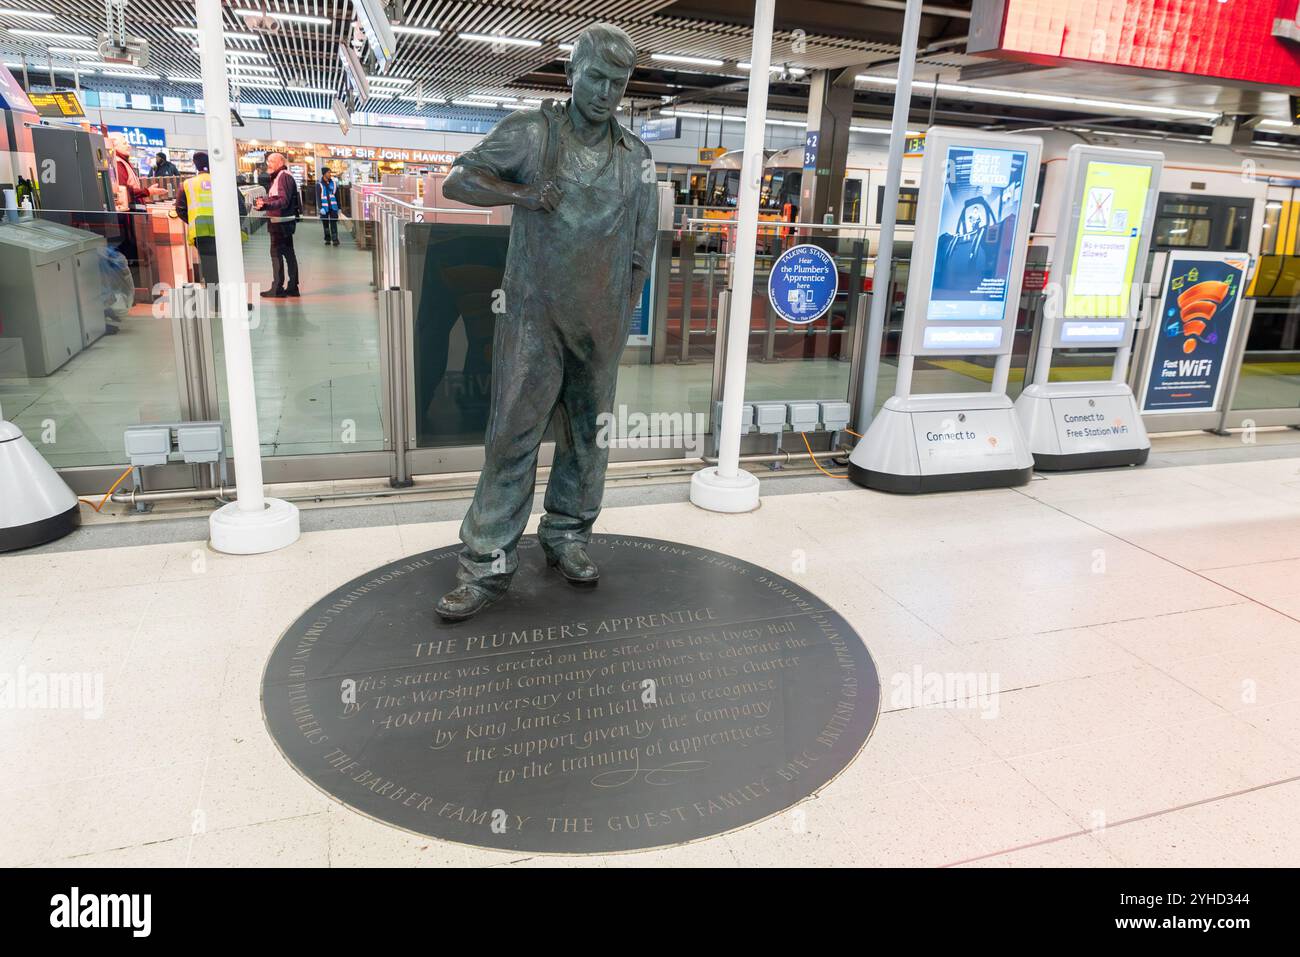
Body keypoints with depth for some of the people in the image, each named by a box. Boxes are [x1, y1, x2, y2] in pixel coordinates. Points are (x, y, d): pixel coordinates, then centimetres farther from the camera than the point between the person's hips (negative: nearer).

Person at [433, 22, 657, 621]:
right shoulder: (530, 131, 0)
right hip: (533, 319, -3)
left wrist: (621, 319, 8)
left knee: (587, 436, 10)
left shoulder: (635, 156, 8)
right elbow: (458, 182, -3)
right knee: (513, 436, -4)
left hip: (600, 326, 4)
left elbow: (640, 249, 11)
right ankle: (487, 565, 3)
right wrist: (524, 194, -17)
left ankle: (567, 538, 27)